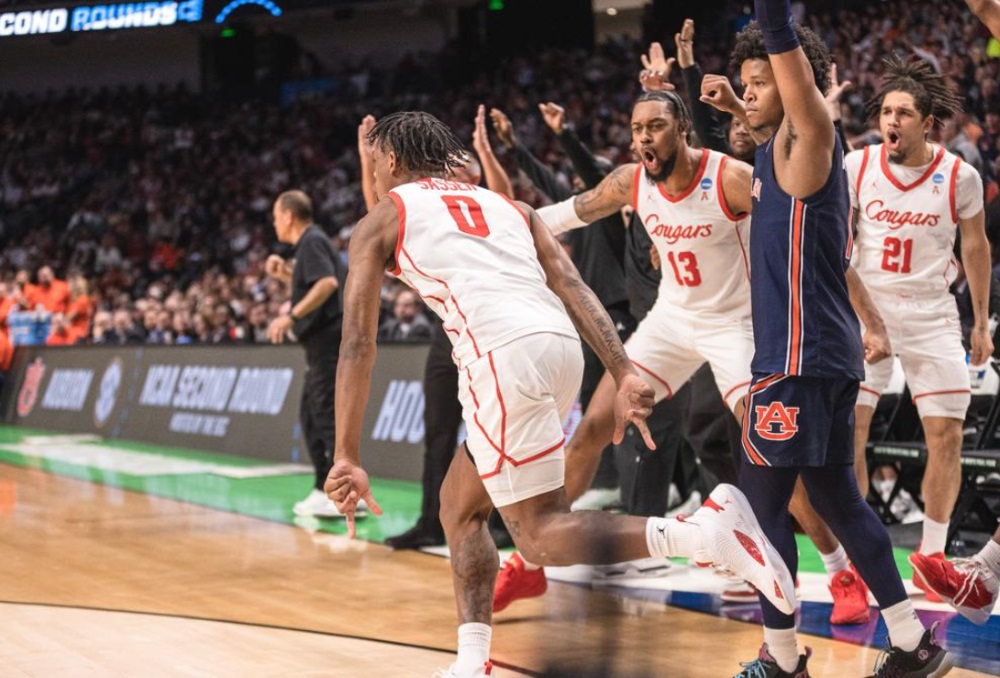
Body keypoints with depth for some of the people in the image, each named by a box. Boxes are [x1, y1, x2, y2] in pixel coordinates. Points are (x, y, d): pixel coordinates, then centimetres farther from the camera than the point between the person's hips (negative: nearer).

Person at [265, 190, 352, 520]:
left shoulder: (312, 242, -10)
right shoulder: (310, 242, 20)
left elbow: (328, 283, -25)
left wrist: (291, 316, -27)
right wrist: (285, 274, 17)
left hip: (329, 340, -11)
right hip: (323, 343, 11)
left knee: (329, 417, -11)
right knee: (311, 417, 14)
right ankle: (324, 491, 18)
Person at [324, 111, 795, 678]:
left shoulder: (381, 221, 17)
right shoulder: (505, 205, 31)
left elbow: (359, 343, 8)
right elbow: (573, 287, 15)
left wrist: (348, 458, 7)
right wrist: (624, 376, 6)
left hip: (505, 354, -7)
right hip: (562, 345, 7)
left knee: (542, 535, -4)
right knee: (459, 508, 22)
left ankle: (706, 530, -22)